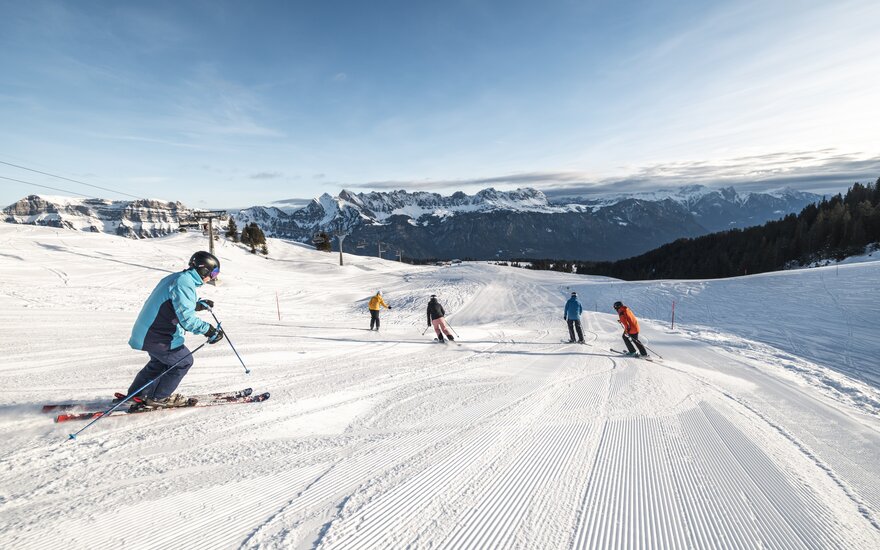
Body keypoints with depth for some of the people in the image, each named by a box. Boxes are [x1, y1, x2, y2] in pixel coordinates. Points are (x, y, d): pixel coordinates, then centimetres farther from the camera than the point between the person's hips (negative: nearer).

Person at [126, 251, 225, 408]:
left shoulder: (178, 278, 7)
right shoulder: (184, 283, -25)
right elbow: (187, 319, -30)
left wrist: (198, 304, 17)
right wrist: (210, 330, -26)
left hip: (147, 331, 10)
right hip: (158, 337, -10)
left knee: (160, 360, 29)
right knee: (184, 361, 6)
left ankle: (137, 393, 41)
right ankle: (159, 398, 18)